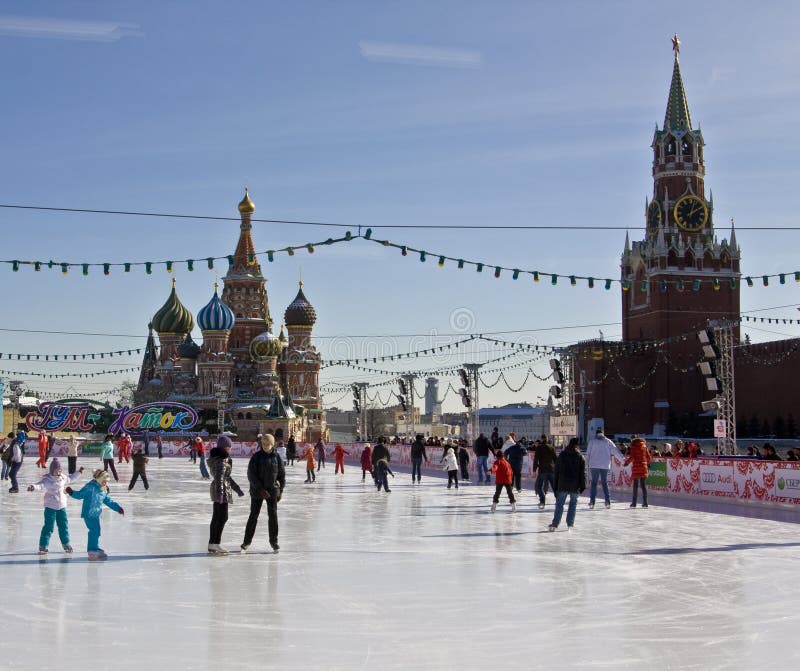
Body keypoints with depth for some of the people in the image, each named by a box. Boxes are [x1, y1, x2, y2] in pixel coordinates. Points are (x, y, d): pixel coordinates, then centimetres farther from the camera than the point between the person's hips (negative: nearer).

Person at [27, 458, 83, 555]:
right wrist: (33, 487, -54)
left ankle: (66, 543, 29)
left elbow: (70, 478, 29)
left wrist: (79, 473, 36)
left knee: (64, 526, 13)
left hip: (62, 506, 6)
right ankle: (43, 546, 3)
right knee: (48, 526, -6)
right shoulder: (47, 479, -14)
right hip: (50, 507, -6)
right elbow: (40, 485, -33)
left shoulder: (63, 477, 7)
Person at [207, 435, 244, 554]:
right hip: (222, 489, -10)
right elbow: (219, 477, -25)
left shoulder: (223, 458, 16)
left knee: (216, 517, 13)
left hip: (217, 489, 10)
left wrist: (236, 488, 29)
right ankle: (215, 543, -8)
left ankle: (212, 544, 17)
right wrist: (220, 492, -32)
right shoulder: (222, 460, -15)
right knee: (222, 517, -8)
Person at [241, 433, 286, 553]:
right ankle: (247, 541, 13)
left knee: (273, 515, 2)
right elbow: (251, 475, -10)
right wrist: (260, 489, -16)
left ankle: (273, 541, 13)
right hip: (257, 491, -2)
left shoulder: (277, 458, 1)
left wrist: (281, 490, 5)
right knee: (253, 515, 3)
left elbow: (282, 475, 9)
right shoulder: (256, 457, -6)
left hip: (272, 490, 2)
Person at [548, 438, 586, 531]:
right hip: (575, 485, -1)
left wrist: (556, 486, 13)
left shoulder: (561, 455, 6)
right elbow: (583, 472, -1)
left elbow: (556, 471, 8)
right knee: (573, 503, 13)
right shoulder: (580, 457, 0)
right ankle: (570, 523, 11)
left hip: (562, 484, 1)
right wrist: (582, 485, 3)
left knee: (559, 504, 1)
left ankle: (555, 524, -7)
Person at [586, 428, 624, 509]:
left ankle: (592, 501, -5)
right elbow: (616, 451, 6)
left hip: (594, 465, -1)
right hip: (605, 465, 1)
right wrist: (623, 459, 12)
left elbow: (588, 453, 5)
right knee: (605, 482, 9)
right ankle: (607, 501, 2)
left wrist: (587, 463, 12)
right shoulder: (608, 442, 8)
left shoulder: (592, 441, 5)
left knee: (594, 482, 2)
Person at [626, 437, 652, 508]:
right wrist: (647, 462, 28)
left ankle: (634, 503, 0)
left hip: (636, 467, -4)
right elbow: (648, 456, 10)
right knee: (643, 484, 7)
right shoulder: (644, 446, 8)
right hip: (644, 466, 4)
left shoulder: (634, 446, -6)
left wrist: (627, 462, 2)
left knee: (635, 484, 0)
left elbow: (632, 457, -13)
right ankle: (645, 502, 4)